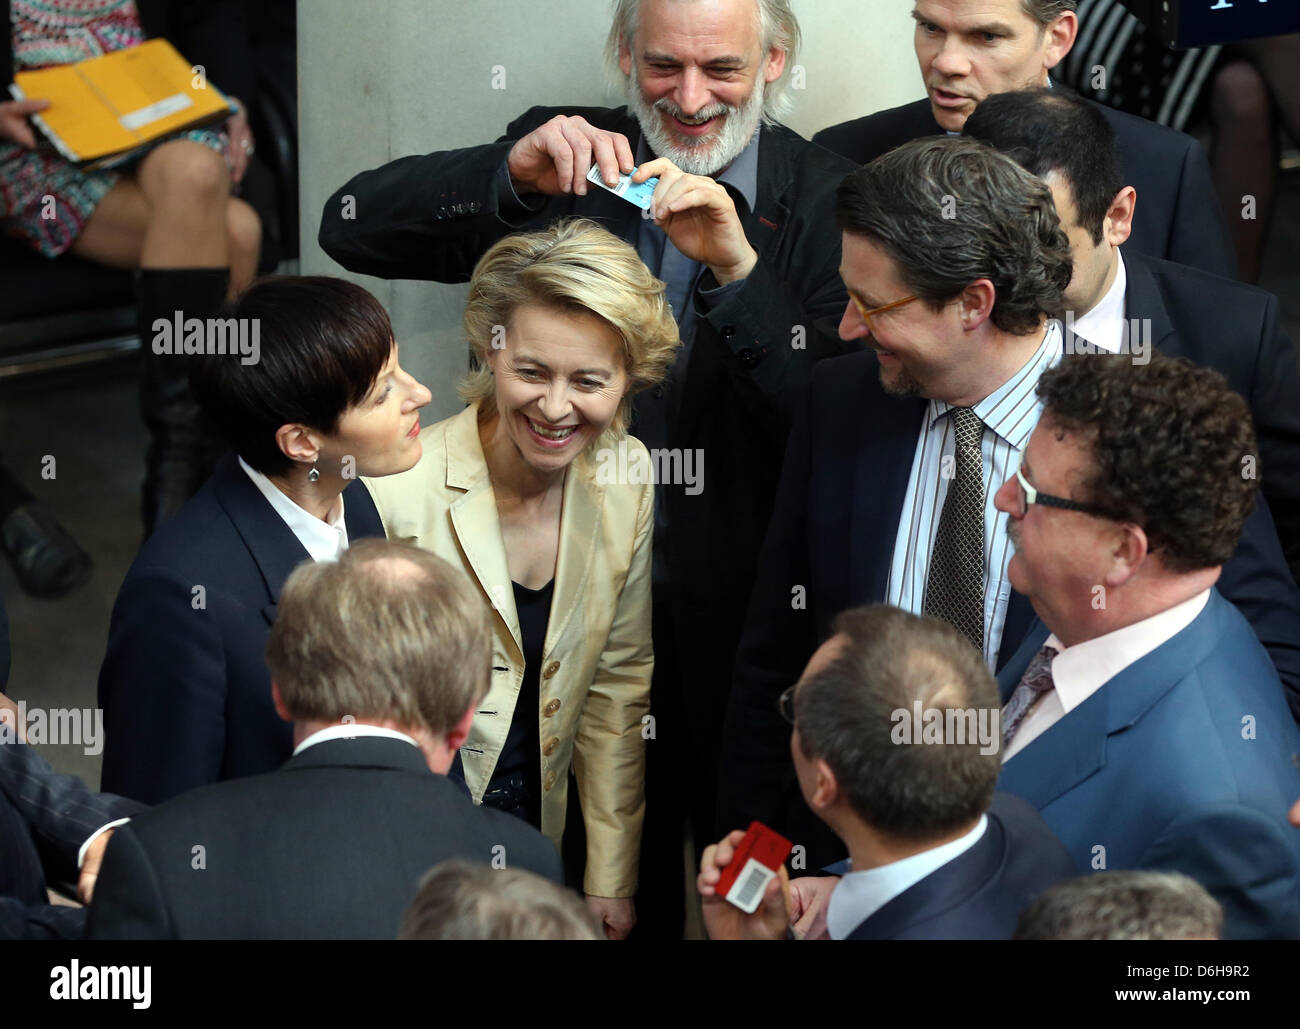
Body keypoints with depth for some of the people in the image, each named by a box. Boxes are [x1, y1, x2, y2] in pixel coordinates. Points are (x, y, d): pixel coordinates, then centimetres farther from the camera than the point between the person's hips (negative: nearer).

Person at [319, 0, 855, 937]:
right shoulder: (560, 166, -1)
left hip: (748, 612, -2)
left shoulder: (827, 201, -7)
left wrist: (737, 269, -29)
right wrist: (511, 173, -26)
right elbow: (353, 229, -10)